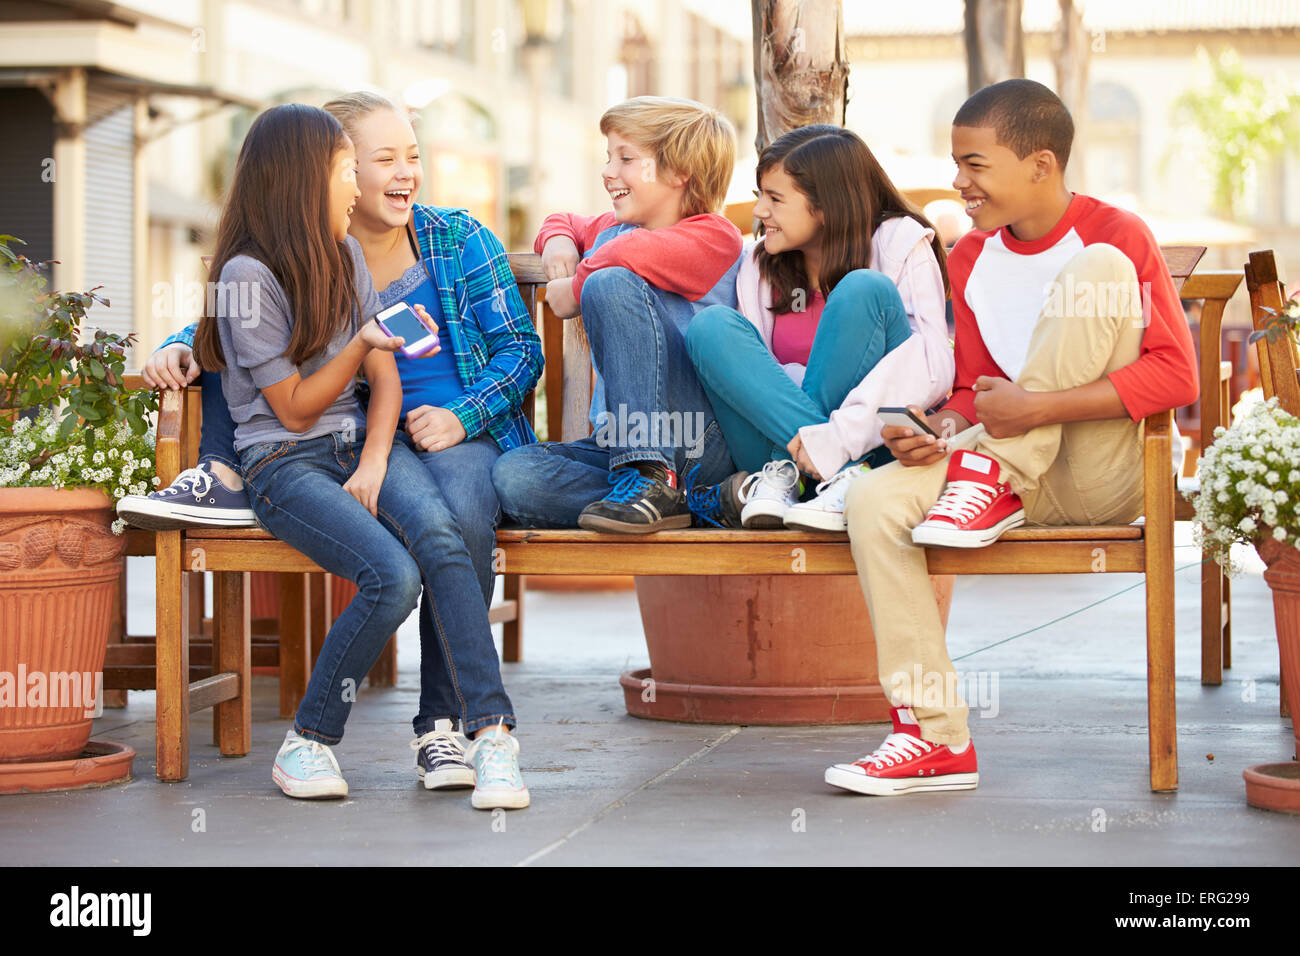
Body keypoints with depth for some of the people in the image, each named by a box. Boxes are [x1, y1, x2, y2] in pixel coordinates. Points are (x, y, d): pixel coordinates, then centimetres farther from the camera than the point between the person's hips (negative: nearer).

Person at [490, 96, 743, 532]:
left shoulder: (716, 238, -3)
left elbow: (634, 253, -25)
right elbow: (566, 224, 44)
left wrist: (574, 288, -8)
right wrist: (557, 240, 19)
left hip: (702, 441, -7)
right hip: (618, 441, 7)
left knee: (610, 284, -25)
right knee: (512, 475, -23)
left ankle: (653, 478, -30)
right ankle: (699, 503, -25)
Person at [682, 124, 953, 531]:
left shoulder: (898, 243, -1)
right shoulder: (759, 269, 13)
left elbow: (933, 365, -16)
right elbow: (757, 374, 4)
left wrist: (841, 434, -28)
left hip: (878, 447, -4)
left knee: (865, 289, -22)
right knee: (712, 325, -17)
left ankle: (785, 474, -26)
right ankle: (843, 476, -30)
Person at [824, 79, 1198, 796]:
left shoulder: (1116, 234, -7)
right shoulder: (970, 260, 10)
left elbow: (1176, 375, -17)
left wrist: (1036, 407, -24)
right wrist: (944, 431, -12)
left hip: (1110, 473, -5)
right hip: (1030, 489, 5)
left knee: (1098, 267, -23)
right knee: (874, 501, -22)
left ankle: (993, 475, -17)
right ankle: (936, 740, -20)